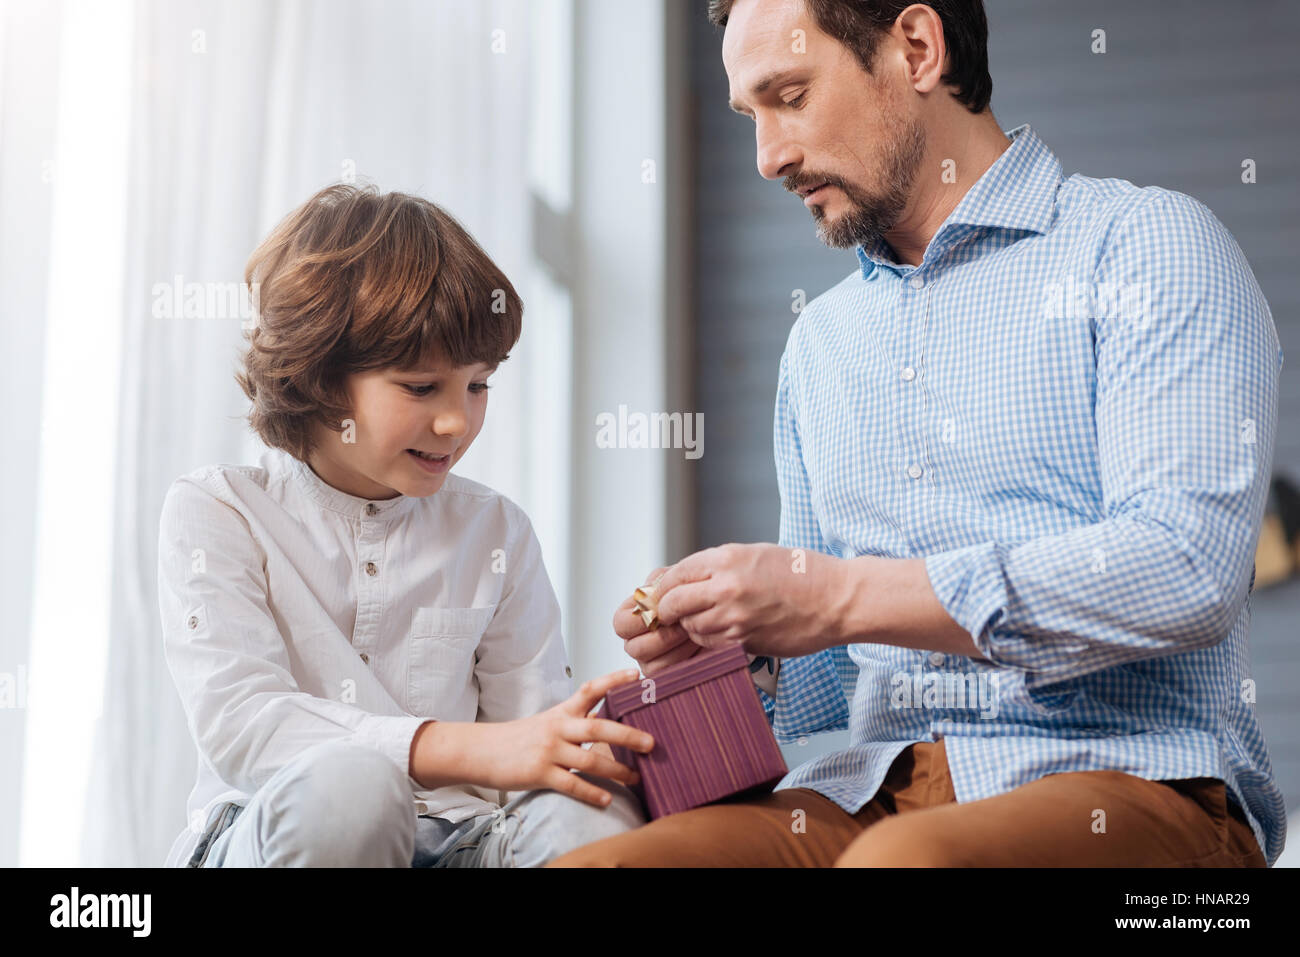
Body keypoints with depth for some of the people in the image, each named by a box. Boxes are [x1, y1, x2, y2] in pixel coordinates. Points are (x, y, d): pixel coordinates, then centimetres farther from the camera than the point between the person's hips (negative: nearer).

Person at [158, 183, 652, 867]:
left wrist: (599, 746, -20)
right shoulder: (216, 512, 2)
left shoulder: (495, 532, 13)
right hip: (263, 833, -1)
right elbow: (238, 723, -13)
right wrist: (476, 749, -24)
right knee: (345, 785, -35)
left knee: (594, 817, -29)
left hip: (450, 838, 2)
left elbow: (536, 737, 7)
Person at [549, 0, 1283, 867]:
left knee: (903, 860, -38)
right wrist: (738, 658, 1)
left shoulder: (1145, 245, -1)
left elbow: (1186, 567, -16)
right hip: (875, 791, 5)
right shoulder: (819, 342, 21)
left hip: (1130, 774, -5)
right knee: (580, 861, -22)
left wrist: (847, 596, -16)